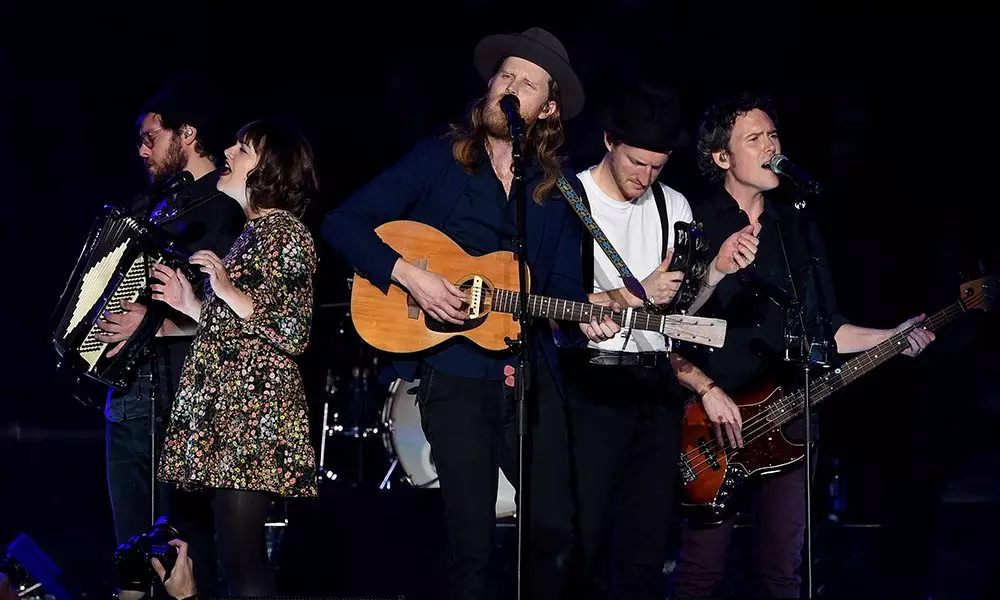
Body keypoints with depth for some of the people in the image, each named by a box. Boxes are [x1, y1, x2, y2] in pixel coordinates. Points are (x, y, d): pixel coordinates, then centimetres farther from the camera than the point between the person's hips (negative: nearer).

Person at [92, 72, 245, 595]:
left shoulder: (224, 208, -8)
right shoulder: (154, 203, 18)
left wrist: (156, 321, -27)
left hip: (177, 390, -9)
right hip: (132, 388, 9)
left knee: (186, 541, -8)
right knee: (134, 546, 11)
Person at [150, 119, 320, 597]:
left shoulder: (284, 233, -7)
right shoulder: (252, 233, 21)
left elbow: (294, 333, -15)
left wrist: (229, 293, -18)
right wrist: (194, 308, 20)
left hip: (253, 413, -9)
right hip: (223, 413, 9)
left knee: (240, 552, -13)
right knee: (234, 552, 7)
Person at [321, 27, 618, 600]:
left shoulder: (560, 187, 10)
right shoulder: (439, 159, 0)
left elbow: (564, 283, 10)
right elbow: (344, 223, -4)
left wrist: (584, 315, -13)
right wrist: (410, 274, -16)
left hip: (532, 376, 3)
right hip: (453, 376, -3)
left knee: (555, 531, 0)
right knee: (472, 543, -2)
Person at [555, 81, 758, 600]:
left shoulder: (673, 205, 10)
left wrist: (716, 269, -5)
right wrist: (633, 296, -22)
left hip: (656, 384, 5)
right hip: (591, 383, -5)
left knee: (647, 549, 8)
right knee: (584, 544, -4)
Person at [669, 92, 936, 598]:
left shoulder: (799, 230, 14)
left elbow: (825, 329, 16)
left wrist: (894, 337, 3)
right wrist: (708, 391, -17)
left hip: (787, 423, 5)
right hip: (713, 423, -5)